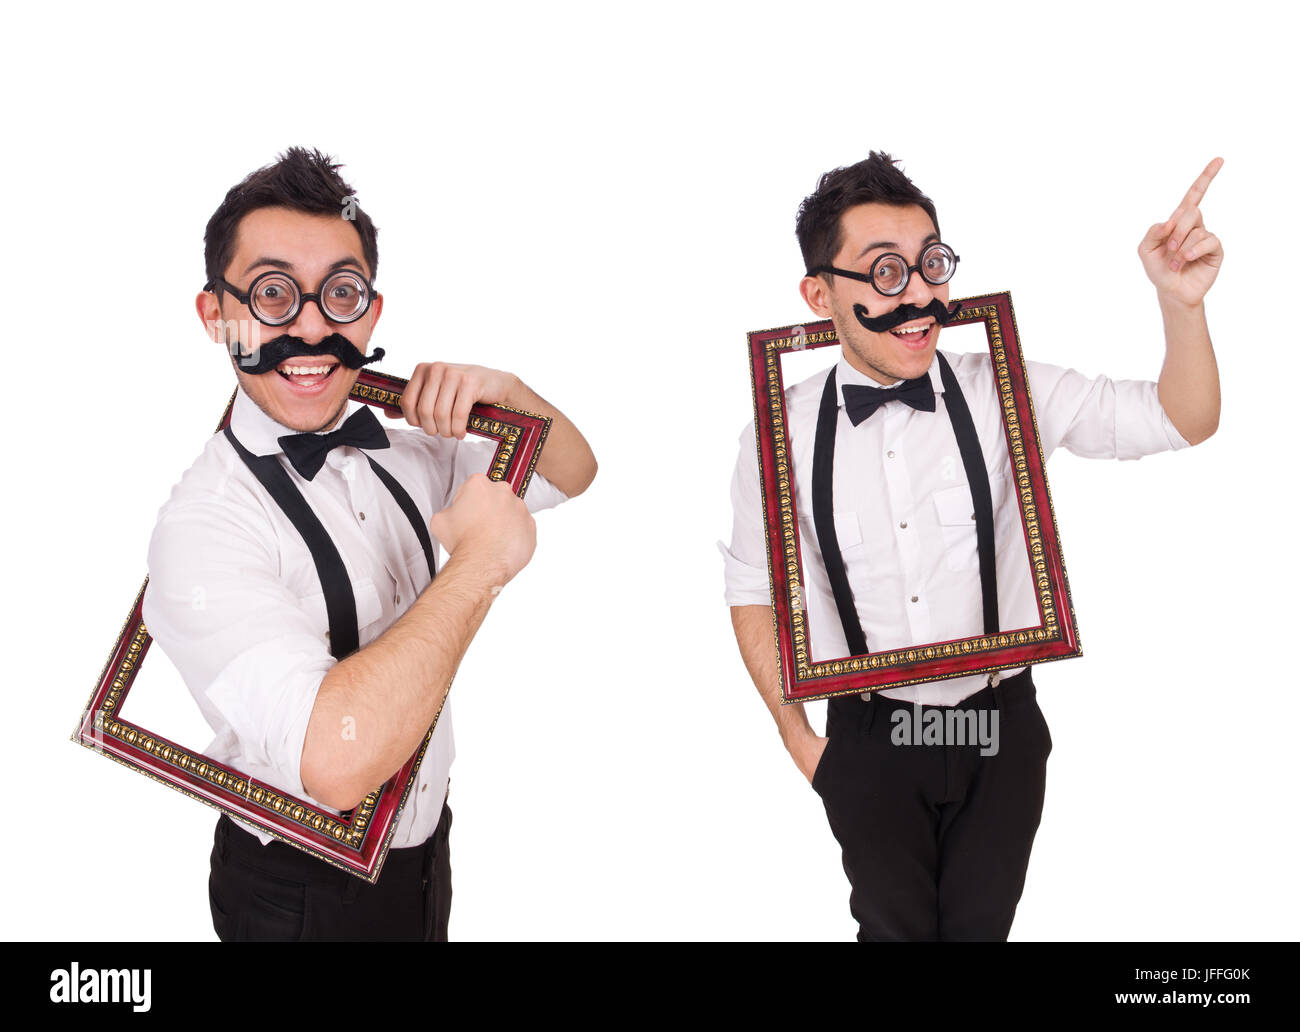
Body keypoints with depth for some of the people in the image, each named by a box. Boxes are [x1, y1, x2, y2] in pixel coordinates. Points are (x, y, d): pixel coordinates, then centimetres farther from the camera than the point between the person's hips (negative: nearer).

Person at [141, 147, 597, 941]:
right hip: (303, 897, -6)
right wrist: (482, 560, -30)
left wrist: (506, 390, -11)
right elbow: (337, 761, -39)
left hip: (424, 850, 7)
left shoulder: (402, 457, -3)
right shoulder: (204, 526, -26)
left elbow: (573, 473, 10)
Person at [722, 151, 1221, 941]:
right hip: (868, 741, -1)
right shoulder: (782, 434, -11)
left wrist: (1181, 303, -27)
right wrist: (796, 736, 3)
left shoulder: (1003, 393, -11)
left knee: (981, 923, 19)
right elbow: (753, 588, 1)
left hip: (1001, 731, 1)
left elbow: (1185, 422, -8)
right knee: (894, 925, 17)